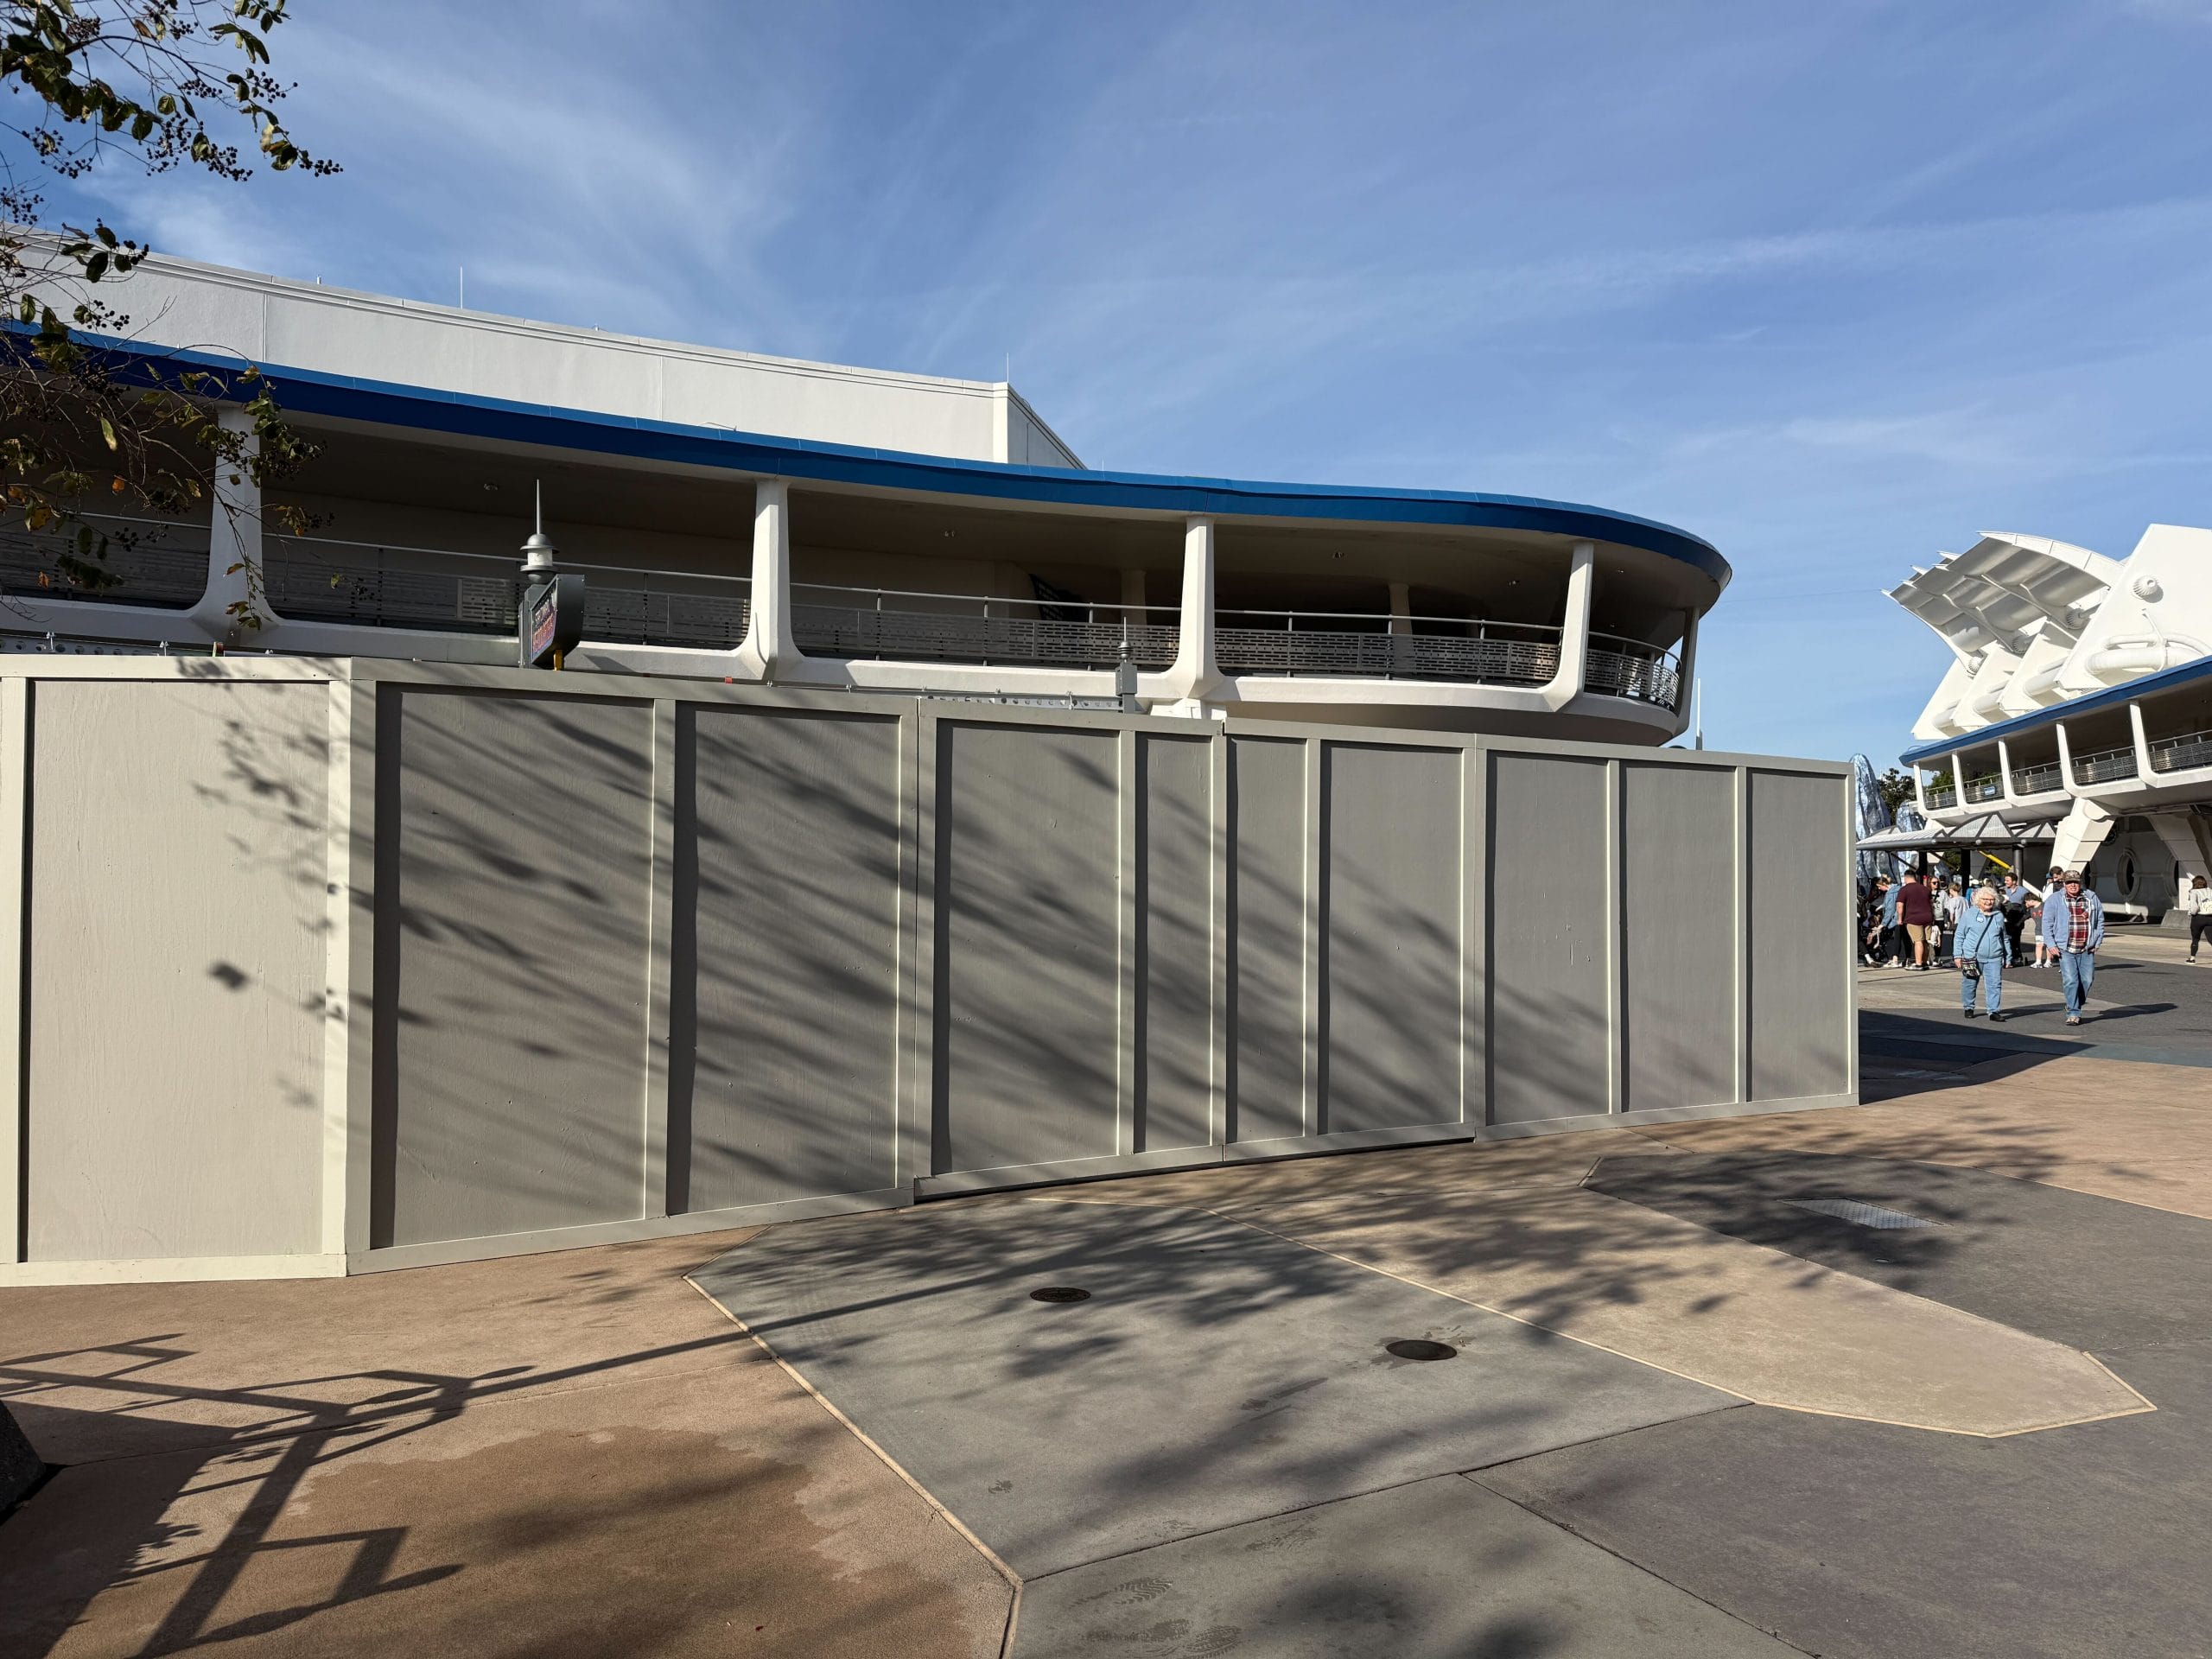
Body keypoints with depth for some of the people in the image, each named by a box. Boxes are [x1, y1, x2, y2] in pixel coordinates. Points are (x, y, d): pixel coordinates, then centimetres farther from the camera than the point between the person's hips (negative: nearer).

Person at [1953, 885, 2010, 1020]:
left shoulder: (1999, 915, 12)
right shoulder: (1970, 914, 2)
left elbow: (2004, 938, 22)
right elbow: (1959, 936, 3)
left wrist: (2008, 956, 20)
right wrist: (1957, 955, -3)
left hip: (1994, 959, 2)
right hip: (1972, 958, -2)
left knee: (1995, 985, -7)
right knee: (1969, 984, 8)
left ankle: (1993, 1011, -5)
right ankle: (1968, 1008, 24)